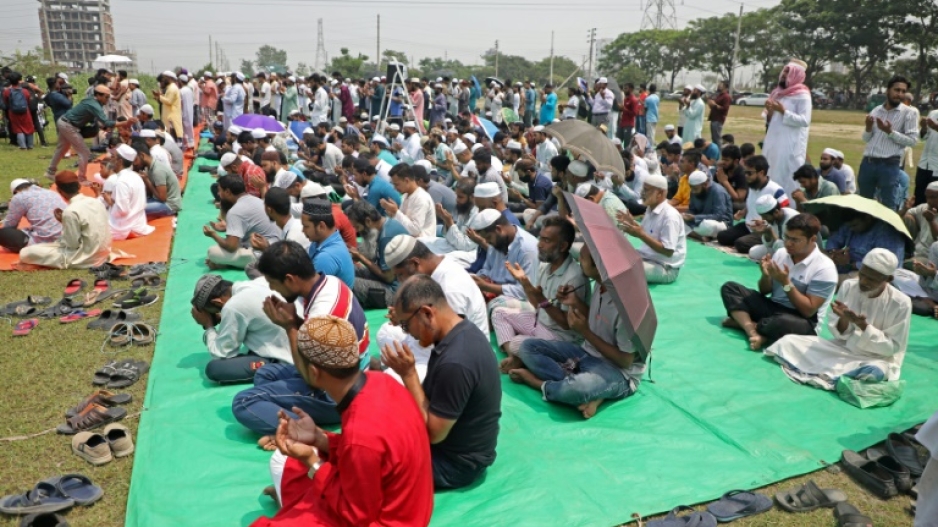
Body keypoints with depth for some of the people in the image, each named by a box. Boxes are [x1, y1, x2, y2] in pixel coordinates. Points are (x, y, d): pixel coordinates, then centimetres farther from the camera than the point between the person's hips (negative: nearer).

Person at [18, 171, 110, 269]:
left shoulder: (70, 211, -21)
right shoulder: (97, 202, 0)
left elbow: (73, 244, -16)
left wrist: (63, 222, -3)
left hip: (85, 259, -7)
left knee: (25, 253, -2)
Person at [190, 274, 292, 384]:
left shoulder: (232, 307, -17)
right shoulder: (258, 282, 5)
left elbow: (221, 354, -6)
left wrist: (208, 326, 8)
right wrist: (223, 320, 16)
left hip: (283, 361, -9)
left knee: (213, 368, -11)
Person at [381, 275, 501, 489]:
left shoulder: (454, 363, -34)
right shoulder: (464, 330, -5)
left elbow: (433, 433, -24)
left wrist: (408, 374, -24)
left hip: (456, 462, -9)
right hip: (462, 445, 9)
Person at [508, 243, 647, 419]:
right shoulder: (601, 284, -4)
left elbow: (626, 361, -20)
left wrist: (585, 332, -19)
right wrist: (576, 303, -4)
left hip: (619, 371, -9)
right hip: (588, 353, 9)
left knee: (575, 389, -41)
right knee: (528, 347, -3)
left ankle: (538, 381, -9)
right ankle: (577, 384, -19)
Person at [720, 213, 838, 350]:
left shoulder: (825, 268, -14)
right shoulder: (781, 253, 3)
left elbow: (808, 311, -18)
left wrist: (786, 283, -23)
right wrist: (766, 275, -12)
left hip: (801, 321, -6)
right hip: (772, 307, 7)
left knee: (783, 323, -43)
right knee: (730, 287, -8)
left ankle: (744, 322, -13)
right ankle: (753, 332, -27)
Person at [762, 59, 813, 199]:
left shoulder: (802, 95, -6)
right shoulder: (779, 93, 16)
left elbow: (805, 121, -15)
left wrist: (784, 111, -19)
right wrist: (769, 112, 0)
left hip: (791, 144, -8)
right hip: (774, 141, 8)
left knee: (786, 178, -10)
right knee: (771, 177, 8)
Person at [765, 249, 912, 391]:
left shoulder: (900, 303, -13)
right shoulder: (848, 286, -5)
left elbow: (893, 347, -12)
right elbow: (838, 334, 0)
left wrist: (863, 325, -25)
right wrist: (844, 319, -24)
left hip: (877, 358, -3)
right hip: (843, 348, 4)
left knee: (875, 372, -42)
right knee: (788, 342, -13)